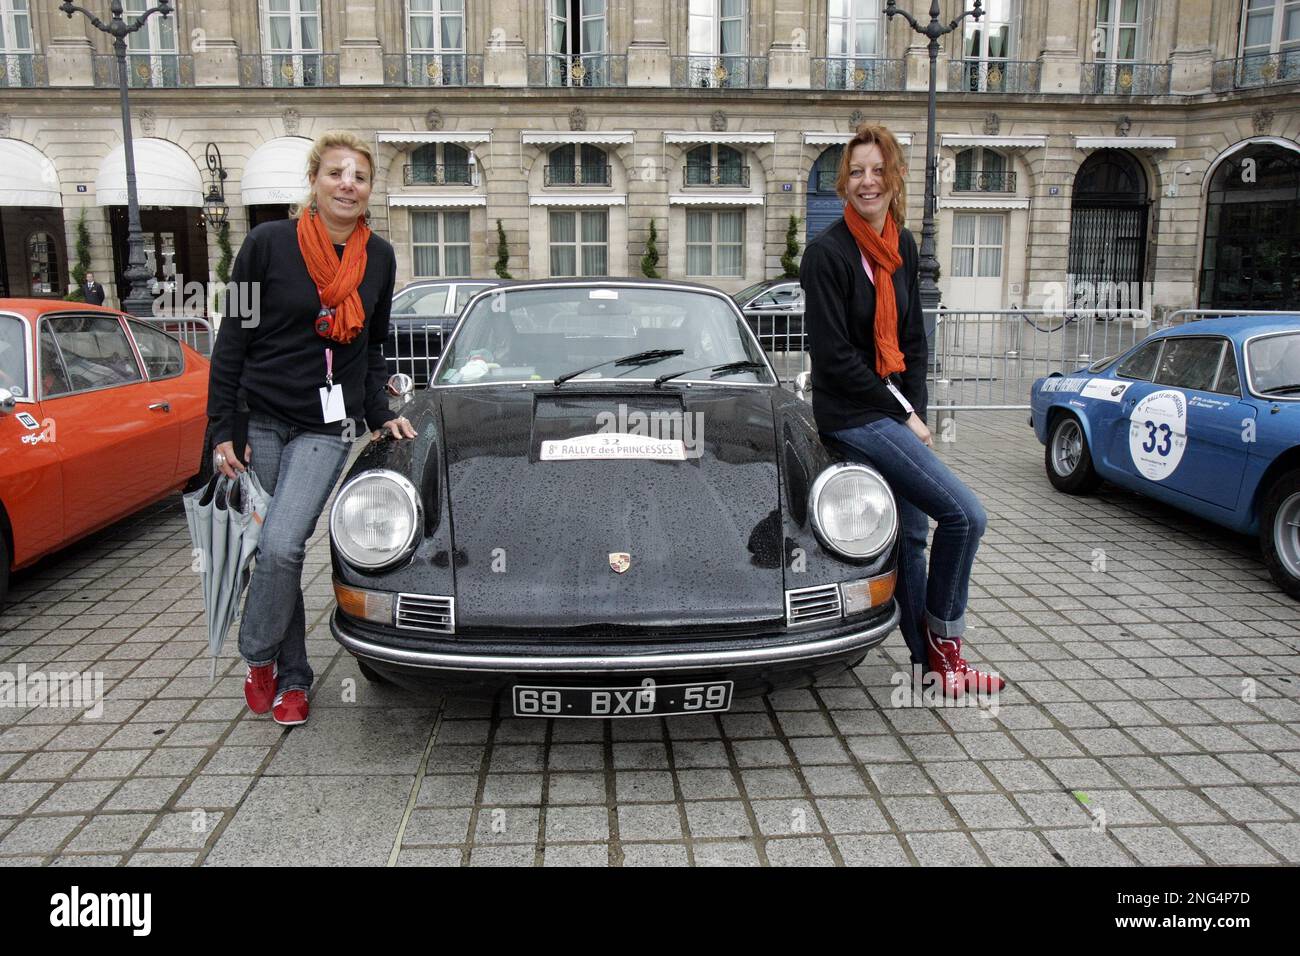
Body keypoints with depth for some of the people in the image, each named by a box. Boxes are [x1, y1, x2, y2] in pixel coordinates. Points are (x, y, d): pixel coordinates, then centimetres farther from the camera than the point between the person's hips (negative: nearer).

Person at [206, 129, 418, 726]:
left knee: (281, 545, -16)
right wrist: (222, 430, -4)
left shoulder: (379, 258, 4)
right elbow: (233, 340, -1)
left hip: (327, 428, 0)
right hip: (261, 421, 0)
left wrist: (380, 415, 7)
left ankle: (260, 658, 8)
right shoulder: (268, 243, -4)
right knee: (275, 550, 7)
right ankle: (293, 676, 23)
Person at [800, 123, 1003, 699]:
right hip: (851, 415, -8)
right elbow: (833, 356, -16)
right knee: (965, 514, -13)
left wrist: (916, 412, 1)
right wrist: (903, 416, -12)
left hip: (894, 410, 8)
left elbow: (912, 338, 14)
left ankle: (928, 662, 24)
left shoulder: (903, 247, 10)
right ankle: (944, 640, 7)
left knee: (911, 534, 12)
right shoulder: (827, 253, -13)